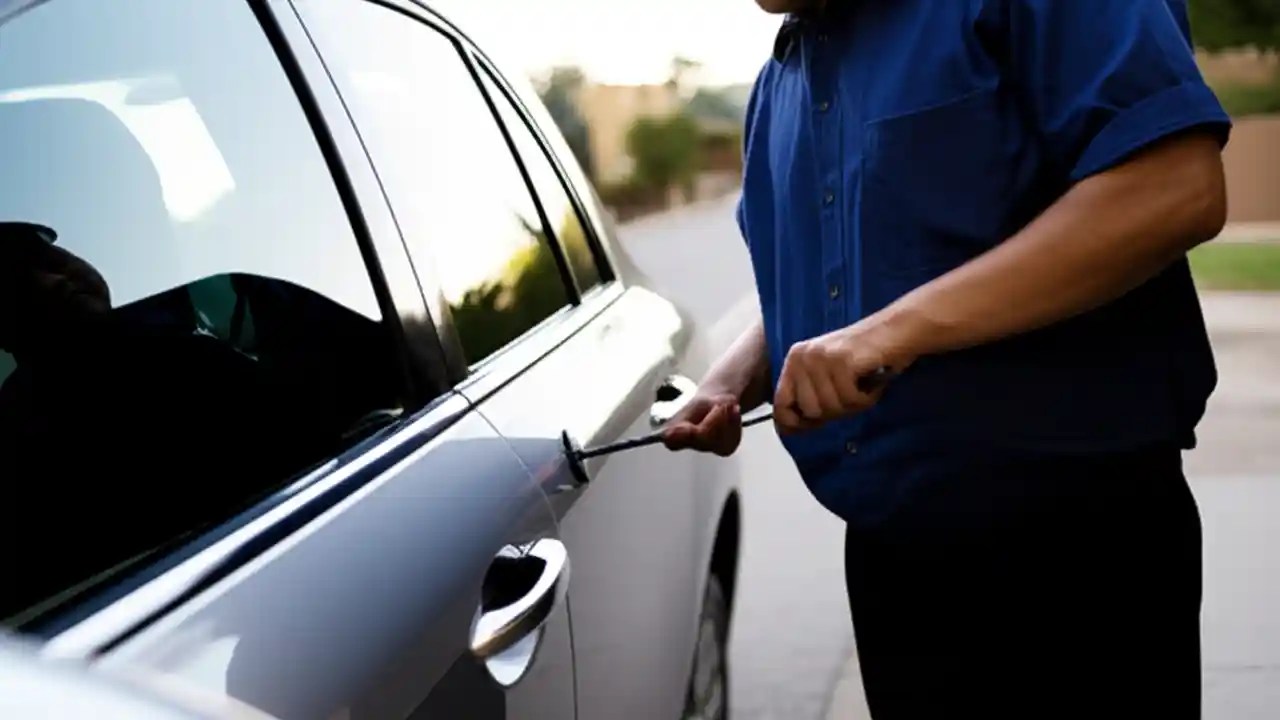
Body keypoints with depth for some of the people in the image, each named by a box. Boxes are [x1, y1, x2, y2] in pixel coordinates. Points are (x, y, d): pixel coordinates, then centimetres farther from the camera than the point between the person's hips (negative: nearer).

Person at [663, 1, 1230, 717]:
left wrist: (903, 327, -27)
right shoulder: (781, 83, 14)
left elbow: (1178, 187, -23)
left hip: (1075, 531, -7)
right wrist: (730, 384, 4)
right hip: (889, 551, 7)